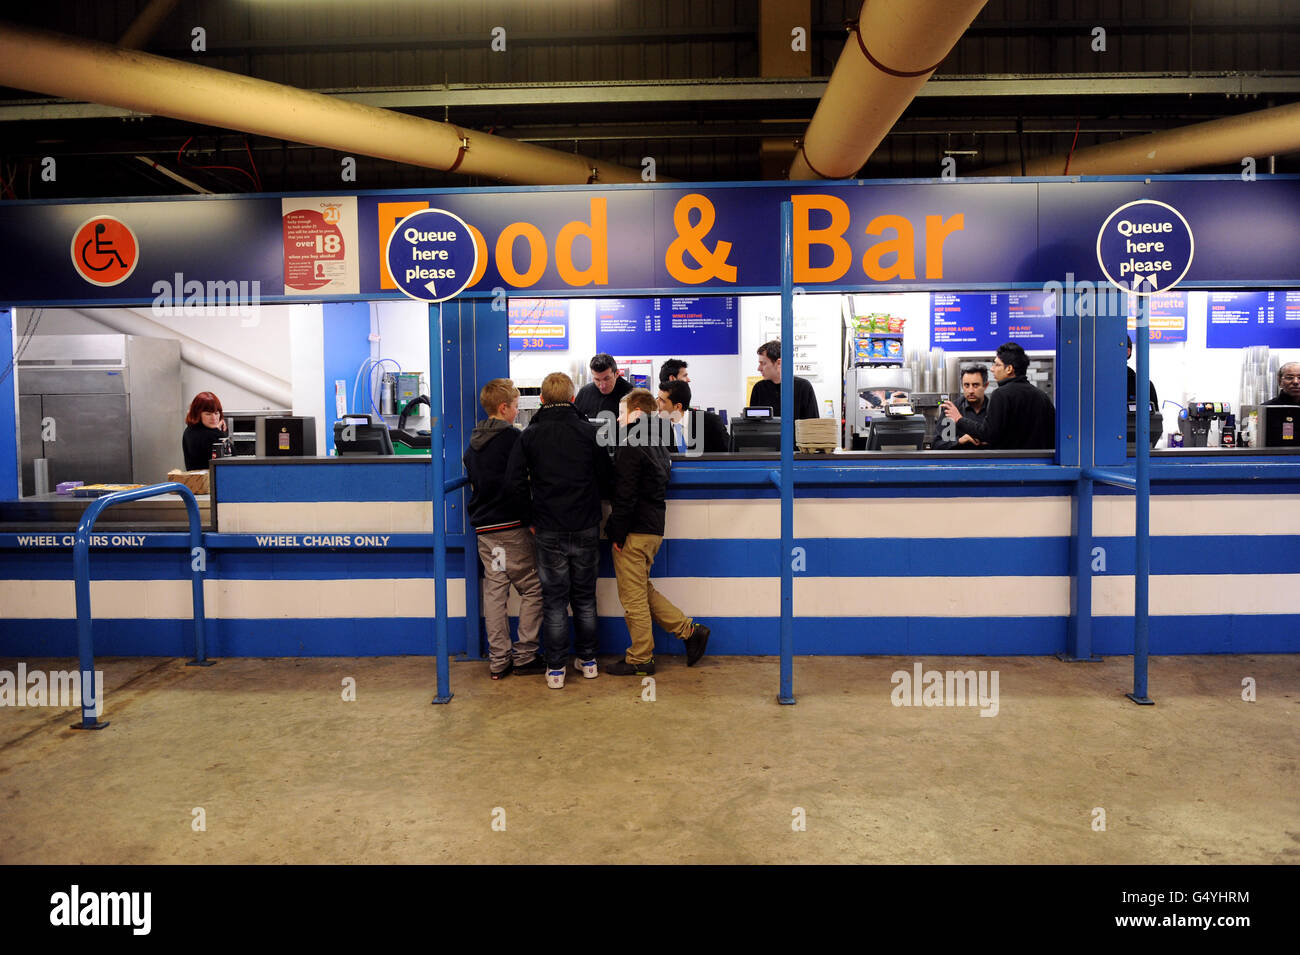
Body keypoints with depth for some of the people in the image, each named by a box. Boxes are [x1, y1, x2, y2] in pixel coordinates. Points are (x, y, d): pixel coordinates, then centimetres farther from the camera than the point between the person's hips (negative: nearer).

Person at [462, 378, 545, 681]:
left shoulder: (474, 440, 13)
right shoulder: (512, 437, -10)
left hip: (483, 526, 7)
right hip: (511, 525, -7)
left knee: (494, 590, 8)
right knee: (532, 588, 3)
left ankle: (498, 660, 11)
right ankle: (525, 656, 4)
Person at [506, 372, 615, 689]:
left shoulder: (530, 435, -2)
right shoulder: (590, 431, -2)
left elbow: (515, 481, -8)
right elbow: (607, 479, -1)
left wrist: (530, 518, 3)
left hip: (549, 531, -1)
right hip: (586, 528, 1)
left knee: (554, 600, 6)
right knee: (585, 597, 15)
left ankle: (556, 669, 9)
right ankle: (588, 660, 24)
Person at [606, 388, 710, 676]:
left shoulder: (630, 448, -14)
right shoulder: (657, 444, 15)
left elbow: (625, 496, -18)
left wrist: (617, 533, -14)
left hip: (635, 531, -9)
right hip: (654, 527, 9)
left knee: (633, 596, 1)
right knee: (643, 590, 19)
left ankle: (639, 660, 11)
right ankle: (690, 631, 18)